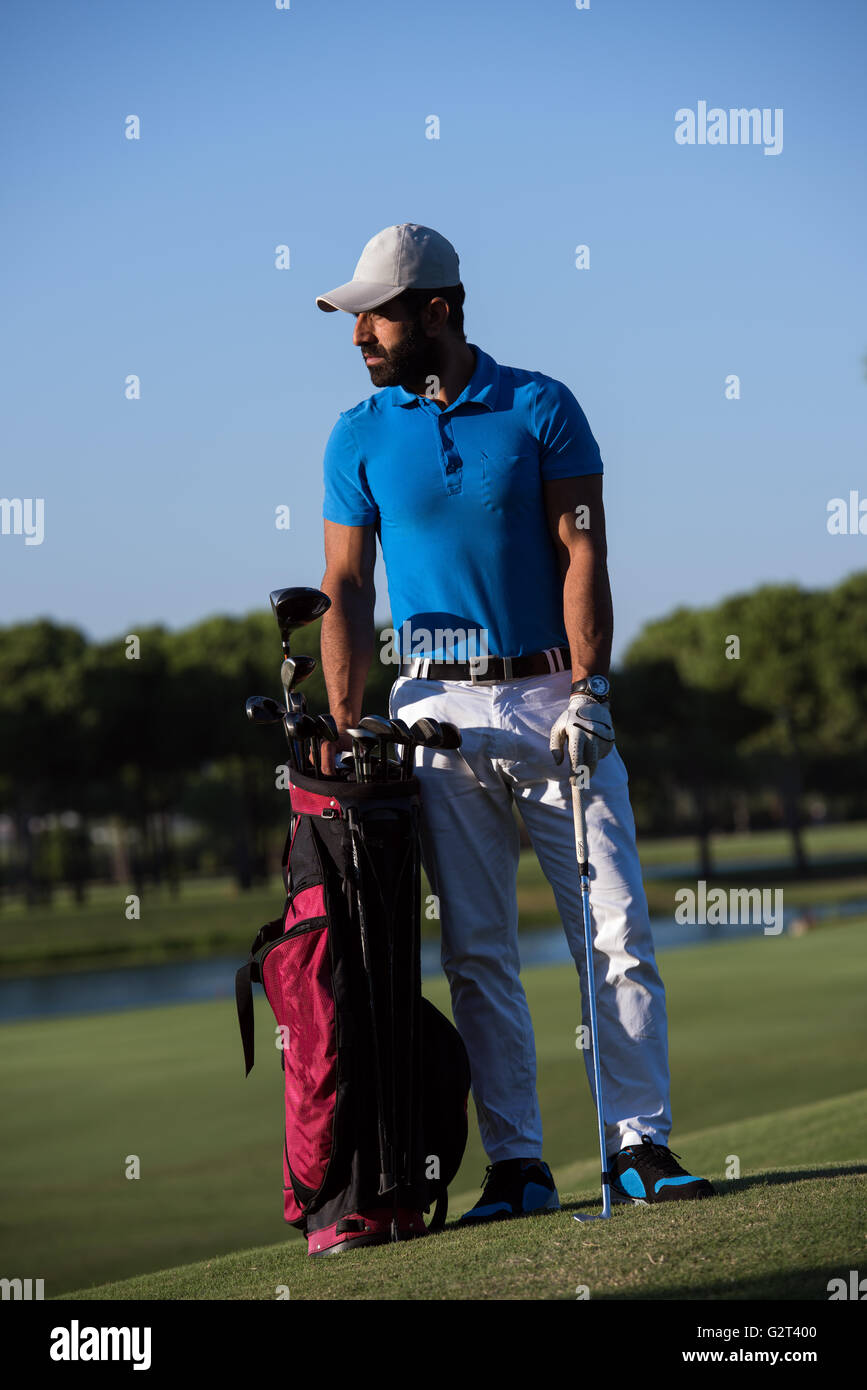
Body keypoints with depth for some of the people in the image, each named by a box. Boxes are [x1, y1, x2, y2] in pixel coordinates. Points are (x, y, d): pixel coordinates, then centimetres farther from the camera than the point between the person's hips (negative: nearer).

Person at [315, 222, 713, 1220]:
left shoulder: (542, 409, 0)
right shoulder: (358, 439, 5)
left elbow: (582, 558, -3)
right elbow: (346, 593, 5)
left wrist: (587, 691, -14)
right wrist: (346, 735, -3)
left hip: (552, 697, -1)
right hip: (438, 707, 1)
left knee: (616, 923, -5)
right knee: (477, 949, 0)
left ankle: (639, 1146, -1)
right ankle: (516, 1164, 3)